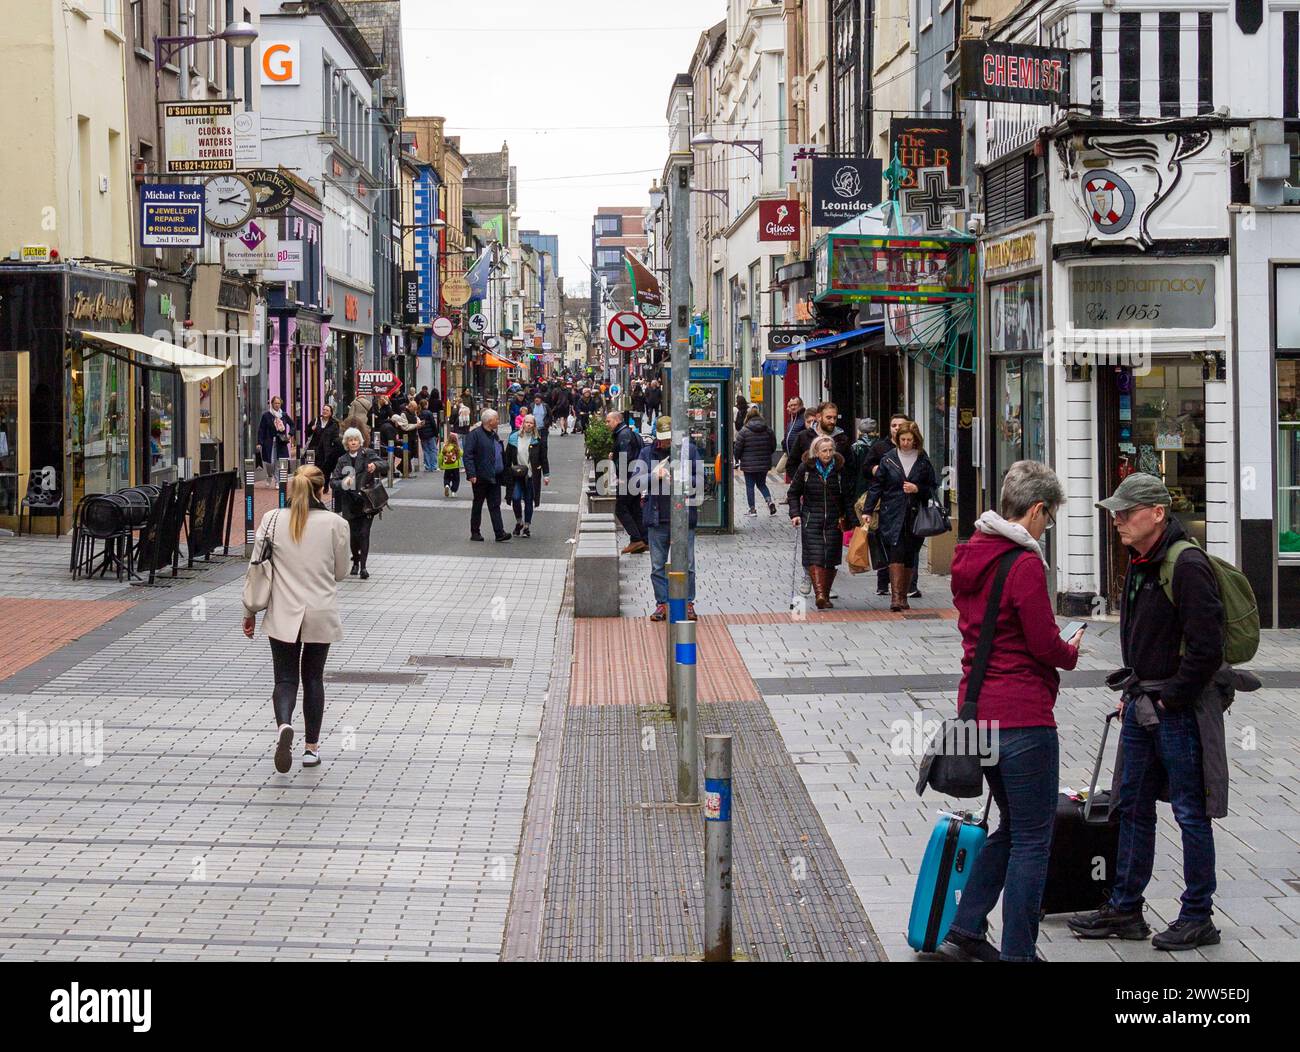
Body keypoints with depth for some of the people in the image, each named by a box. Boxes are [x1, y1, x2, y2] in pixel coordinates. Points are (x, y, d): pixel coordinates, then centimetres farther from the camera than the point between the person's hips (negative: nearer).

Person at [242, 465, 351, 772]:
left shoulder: (272, 520, -6)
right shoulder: (335, 524, -8)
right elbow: (341, 572, 2)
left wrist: (250, 612, 8)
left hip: (283, 615, 0)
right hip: (321, 615, 0)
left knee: (285, 678, 6)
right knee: (313, 678, 14)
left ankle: (284, 725, -23)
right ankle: (311, 747, 18)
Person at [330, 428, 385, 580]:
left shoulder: (368, 454, 2)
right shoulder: (342, 460, 9)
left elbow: (381, 464, -16)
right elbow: (332, 482, 5)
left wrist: (375, 465, -39)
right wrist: (343, 483, -17)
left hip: (367, 500, -2)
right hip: (349, 503, 2)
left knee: (364, 533, -11)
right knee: (353, 534, 6)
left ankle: (363, 566, -7)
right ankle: (355, 561, 30)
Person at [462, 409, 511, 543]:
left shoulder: (494, 435, 15)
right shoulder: (475, 434, -11)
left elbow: (501, 455, 22)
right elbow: (468, 455, -16)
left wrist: (503, 474, 17)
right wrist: (471, 474, -23)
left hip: (494, 478, 7)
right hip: (480, 478, -7)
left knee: (495, 506, 2)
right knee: (477, 505, 6)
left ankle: (499, 533, -3)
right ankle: (475, 533, 15)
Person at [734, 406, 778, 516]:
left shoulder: (744, 431, -10)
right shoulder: (768, 430, 1)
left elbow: (738, 447, -8)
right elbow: (773, 446, 7)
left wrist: (737, 460, 9)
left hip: (749, 464, -4)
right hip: (764, 464, 4)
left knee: (750, 486, 6)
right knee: (761, 484, 19)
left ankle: (752, 509, 8)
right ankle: (769, 501, -4)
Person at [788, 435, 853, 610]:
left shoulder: (839, 469, 3)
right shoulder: (805, 468, -1)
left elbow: (846, 495, 9)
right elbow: (794, 493, 7)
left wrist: (845, 517, -1)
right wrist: (795, 514, -4)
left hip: (834, 521, 2)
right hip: (811, 520, -2)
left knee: (831, 559, 0)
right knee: (815, 557, -14)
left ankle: (825, 596, 12)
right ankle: (819, 594, -23)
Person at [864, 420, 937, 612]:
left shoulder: (923, 461, 6)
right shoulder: (889, 459, 3)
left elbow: (933, 488, 11)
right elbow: (876, 486, 3)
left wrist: (918, 489, -8)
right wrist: (867, 510, -3)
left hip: (914, 515, 2)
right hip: (892, 515, -2)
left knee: (909, 556, 5)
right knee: (896, 553, -15)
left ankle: (903, 596, 14)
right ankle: (895, 596, -21)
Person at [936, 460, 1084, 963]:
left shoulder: (968, 557, 9)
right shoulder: (1025, 564, -17)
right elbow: (1044, 644, -17)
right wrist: (1070, 652, 5)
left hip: (977, 710, 9)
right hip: (1022, 717, -9)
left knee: (1013, 827, 21)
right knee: (1032, 840, 2)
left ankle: (964, 931, 19)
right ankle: (1017, 951, 5)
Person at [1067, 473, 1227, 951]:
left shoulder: (1187, 565, -18)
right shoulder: (1140, 562, 10)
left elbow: (1206, 648, -21)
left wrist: (1170, 699, -15)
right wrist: (1134, 692, 15)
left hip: (1180, 709, -9)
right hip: (1142, 706, 9)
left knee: (1190, 813, 1)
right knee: (1132, 807, 14)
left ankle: (1197, 918, 10)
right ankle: (1125, 910, 24)